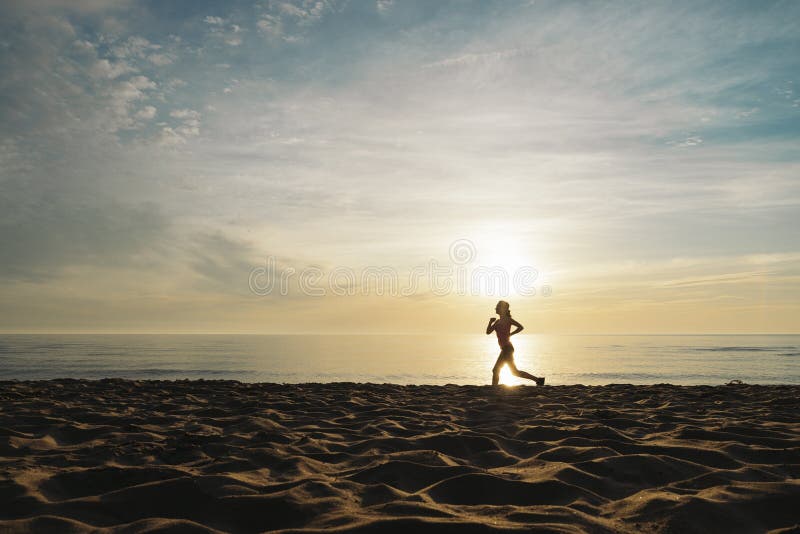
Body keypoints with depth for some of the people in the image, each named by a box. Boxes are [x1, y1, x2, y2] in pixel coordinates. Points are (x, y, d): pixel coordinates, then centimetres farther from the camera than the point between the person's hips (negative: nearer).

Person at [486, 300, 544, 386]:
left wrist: (509, 334, -9)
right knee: (515, 372, 11)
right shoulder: (497, 321, 17)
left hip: (507, 349, -9)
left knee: (495, 370, -7)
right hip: (505, 349, 9)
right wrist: (490, 322, -2)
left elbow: (521, 327, -11)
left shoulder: (507, 319, -6)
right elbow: (488, 332, 14)